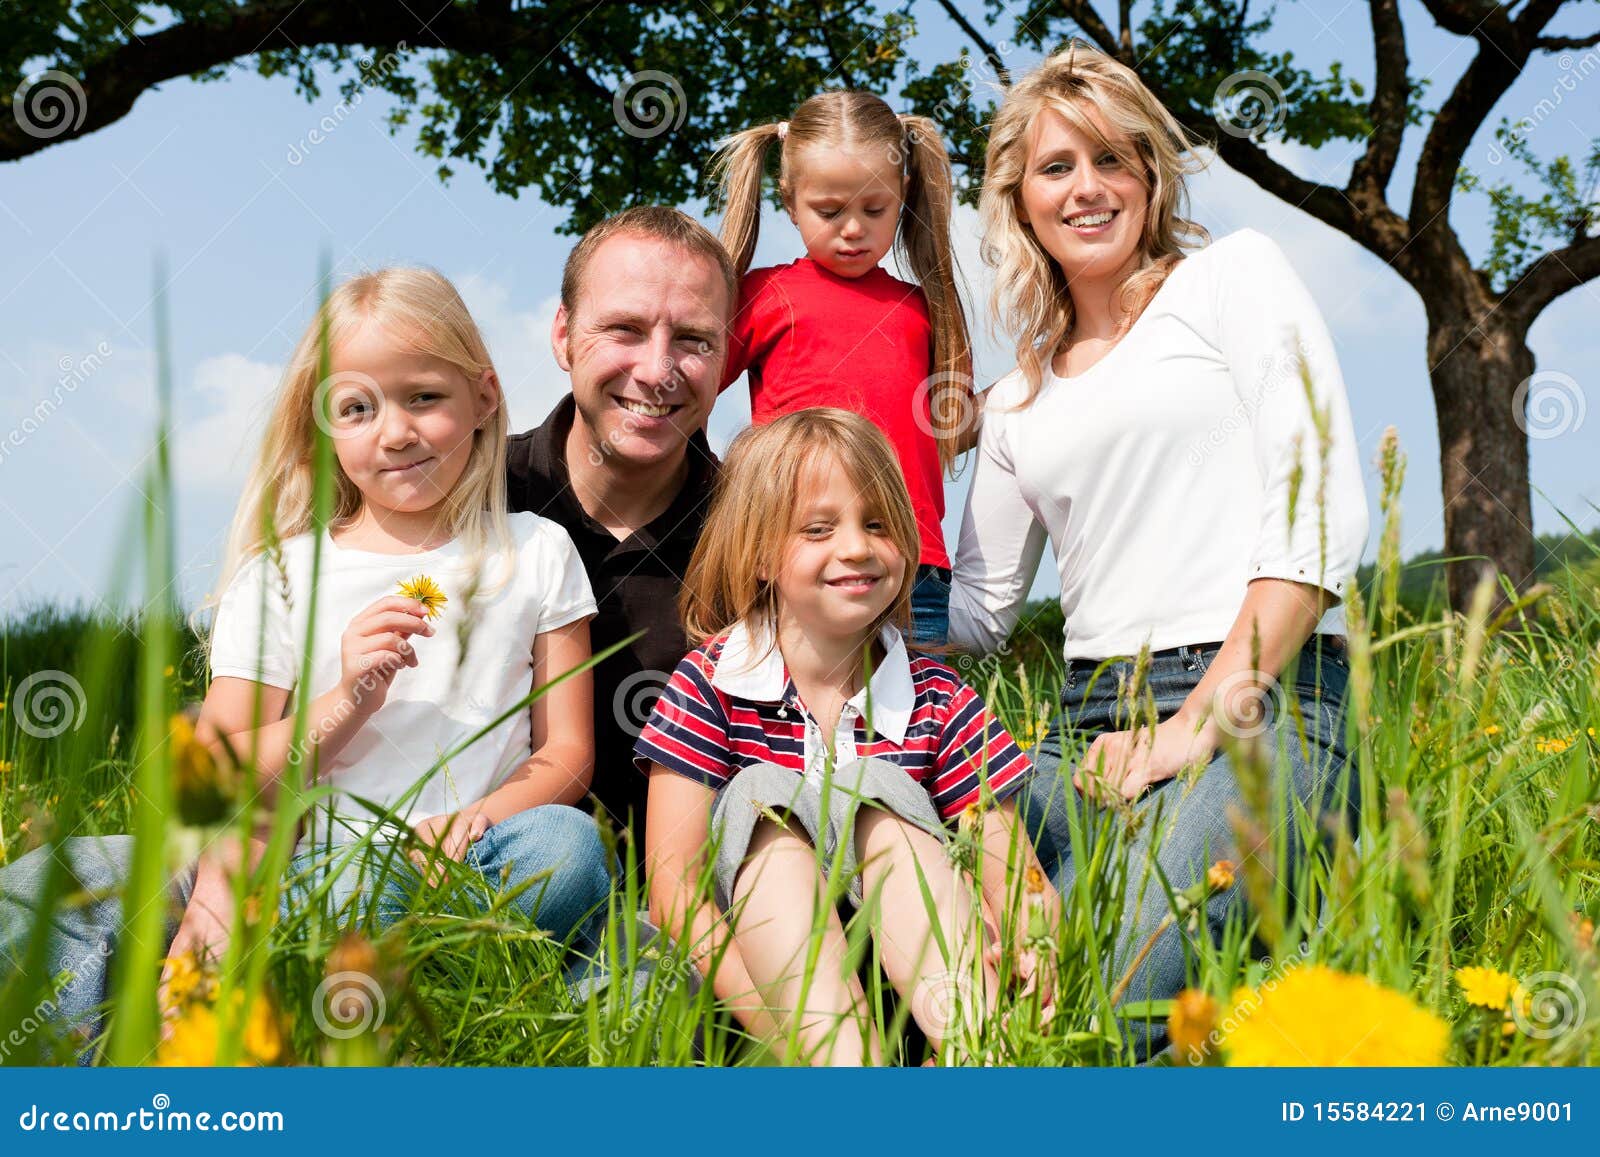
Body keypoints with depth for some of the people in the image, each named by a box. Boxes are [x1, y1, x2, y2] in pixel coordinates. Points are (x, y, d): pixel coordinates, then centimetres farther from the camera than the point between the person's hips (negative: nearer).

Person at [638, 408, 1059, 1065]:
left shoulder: (935, 700, 4)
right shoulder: (712, 684, -2)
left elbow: (1013, 873, -3)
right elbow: (671, 879, -11)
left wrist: (1033, 950, -29)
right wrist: (770, 1017, -27)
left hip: (908, 963, 1)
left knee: (872, 789, -21)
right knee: (762, 800, -25)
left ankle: (979, 1046, -42)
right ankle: (837, 1057, -47)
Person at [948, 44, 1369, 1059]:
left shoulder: (1233, 275, 8)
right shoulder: (1019, 399, 23)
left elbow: (1323, 509, -4)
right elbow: (977, 610, 24)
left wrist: (1205, 718, -12)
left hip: (1265, 697, -5)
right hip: (1091, 724, 6)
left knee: (1120, 1003, -29)